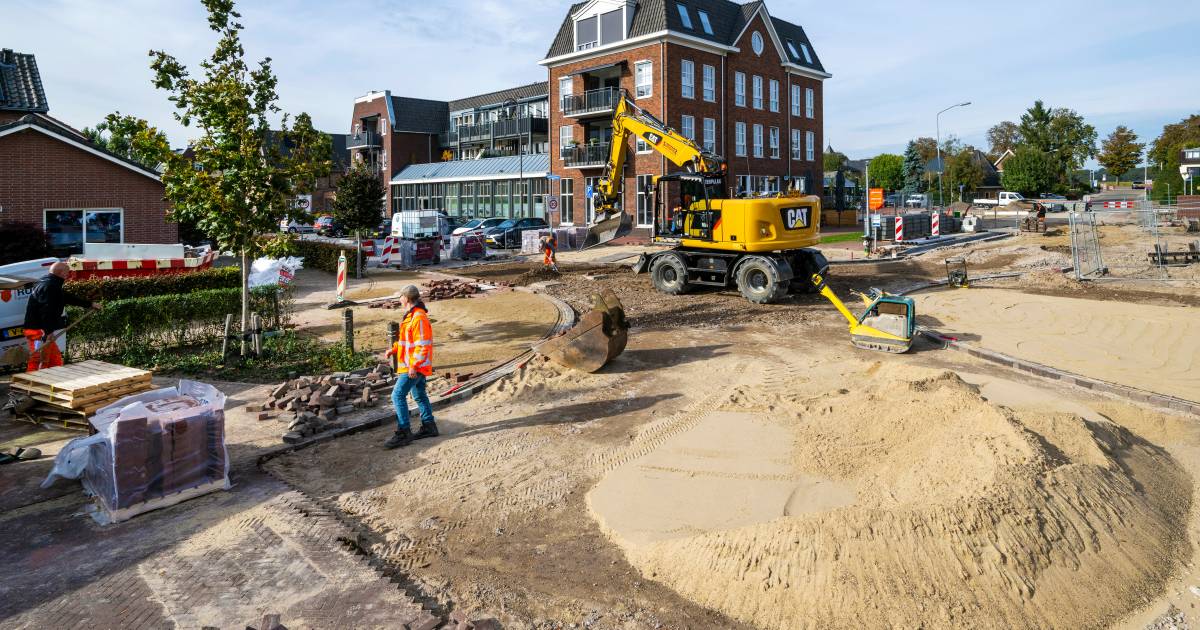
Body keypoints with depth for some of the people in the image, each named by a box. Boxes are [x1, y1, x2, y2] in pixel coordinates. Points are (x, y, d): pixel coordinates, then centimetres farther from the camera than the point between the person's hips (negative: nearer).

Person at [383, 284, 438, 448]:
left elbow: (422, 345, -24)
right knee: (419, 395, 18)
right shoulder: (412, 315, 12)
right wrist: (394, 349, 11)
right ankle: (429, 427, 28)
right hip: (416, 366, 10)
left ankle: (403, 433, -5)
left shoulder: (419, 318, -21)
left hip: (414, 367, -10)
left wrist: (414, 366, -25)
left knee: (398, 395, -9)